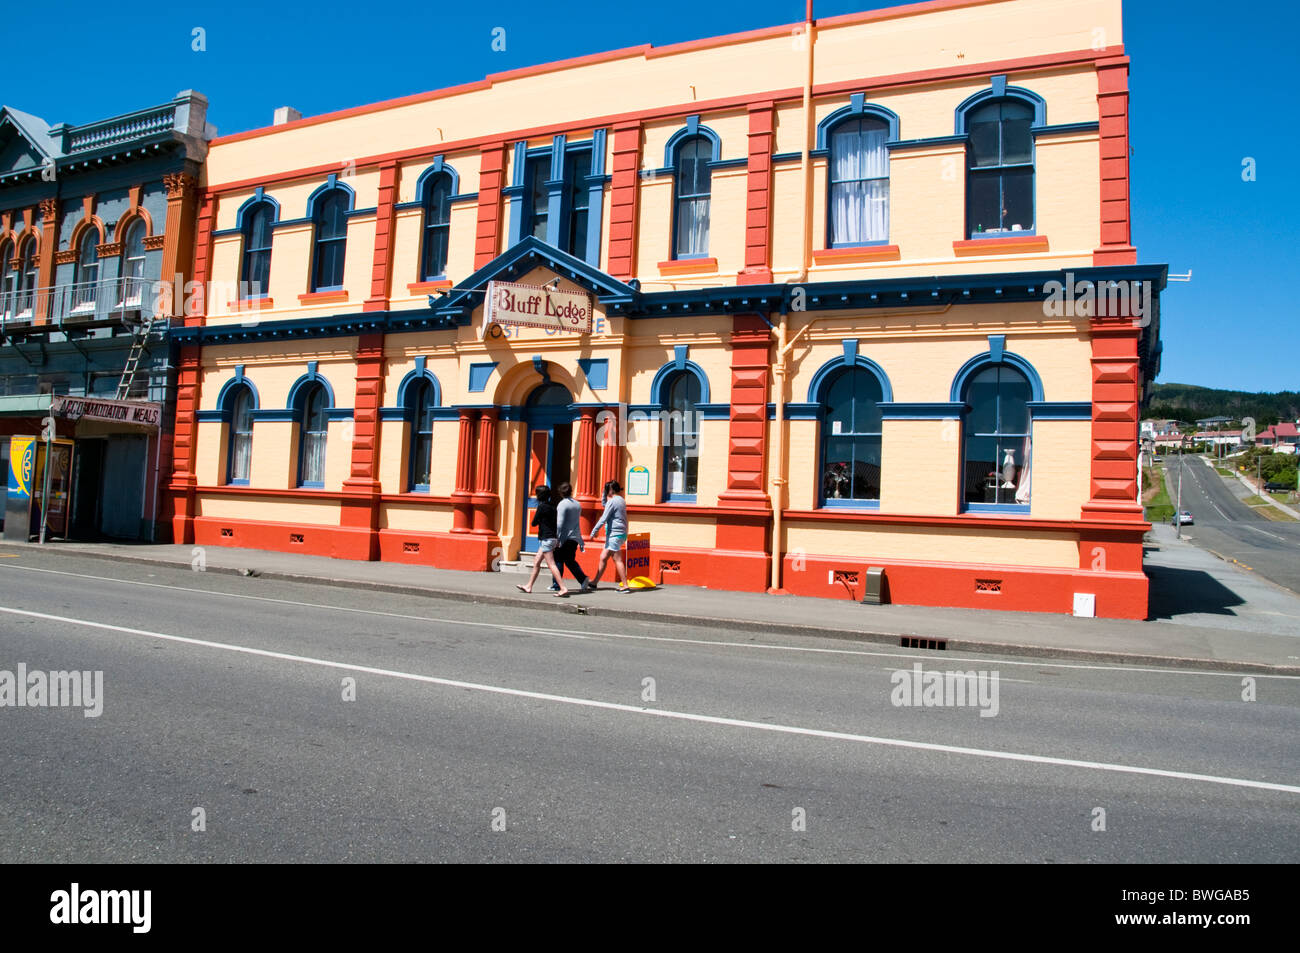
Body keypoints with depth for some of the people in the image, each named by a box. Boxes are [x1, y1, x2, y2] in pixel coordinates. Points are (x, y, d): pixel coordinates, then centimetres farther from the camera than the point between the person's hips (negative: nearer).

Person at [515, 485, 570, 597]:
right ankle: (529, 586, 22)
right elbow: (556, 522, 12)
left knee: (551, 565, -10)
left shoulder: (541, 506, -13)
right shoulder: (552, 506, 11)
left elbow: (534, 523, -8)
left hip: (546, 539, -9)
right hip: (553, 538, 9)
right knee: (536, 563, 15)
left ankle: (563, 588, -15)